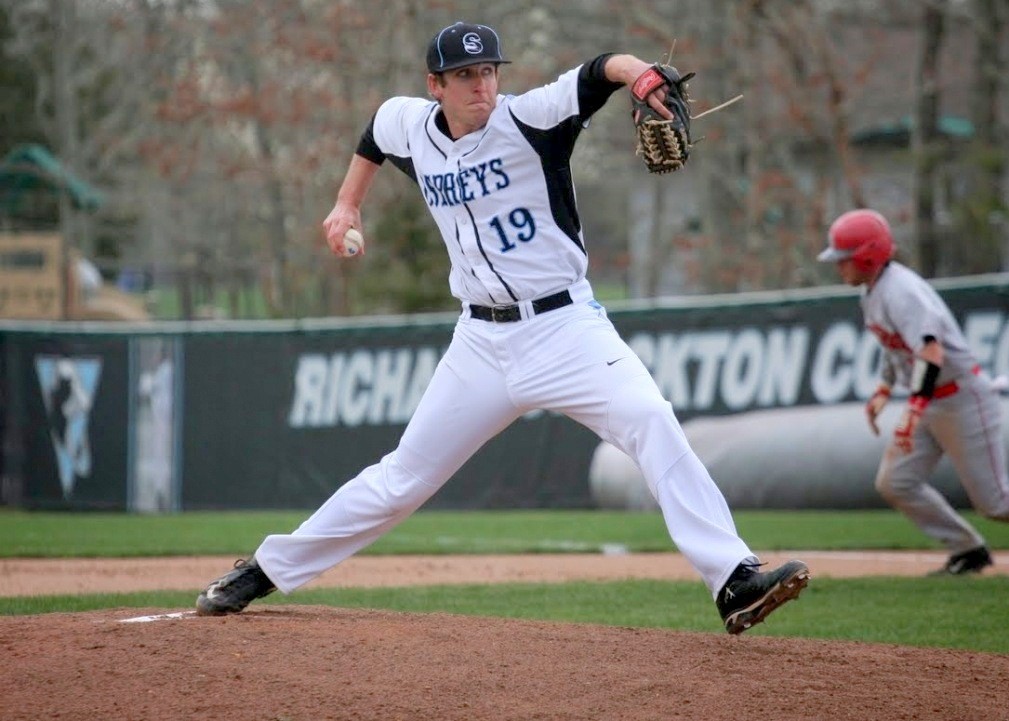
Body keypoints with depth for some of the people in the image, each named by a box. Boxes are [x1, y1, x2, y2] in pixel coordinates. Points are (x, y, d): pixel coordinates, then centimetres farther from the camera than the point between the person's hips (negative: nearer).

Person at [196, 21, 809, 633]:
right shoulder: (410, 128, 2)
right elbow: (377, 132, 28)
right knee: (402, 480, 10)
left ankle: (734, 581, -30)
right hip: (483, 343, 4)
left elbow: (593, 76, -32)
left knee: (650, 421, -27)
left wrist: (637, 72, -52)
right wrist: (347, 205, 25)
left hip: (565, 326, -4)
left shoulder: (527, 118, -13)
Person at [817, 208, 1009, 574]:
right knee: (895, 483, 5)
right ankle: (968, 551, 14)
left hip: (962, 399, -10)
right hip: (930, 403, 10)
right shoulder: (871, 292, 7)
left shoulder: (901, 290, -25)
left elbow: (931, 352, -36)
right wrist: (883, 390, 16)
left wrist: (914, 410, -44)